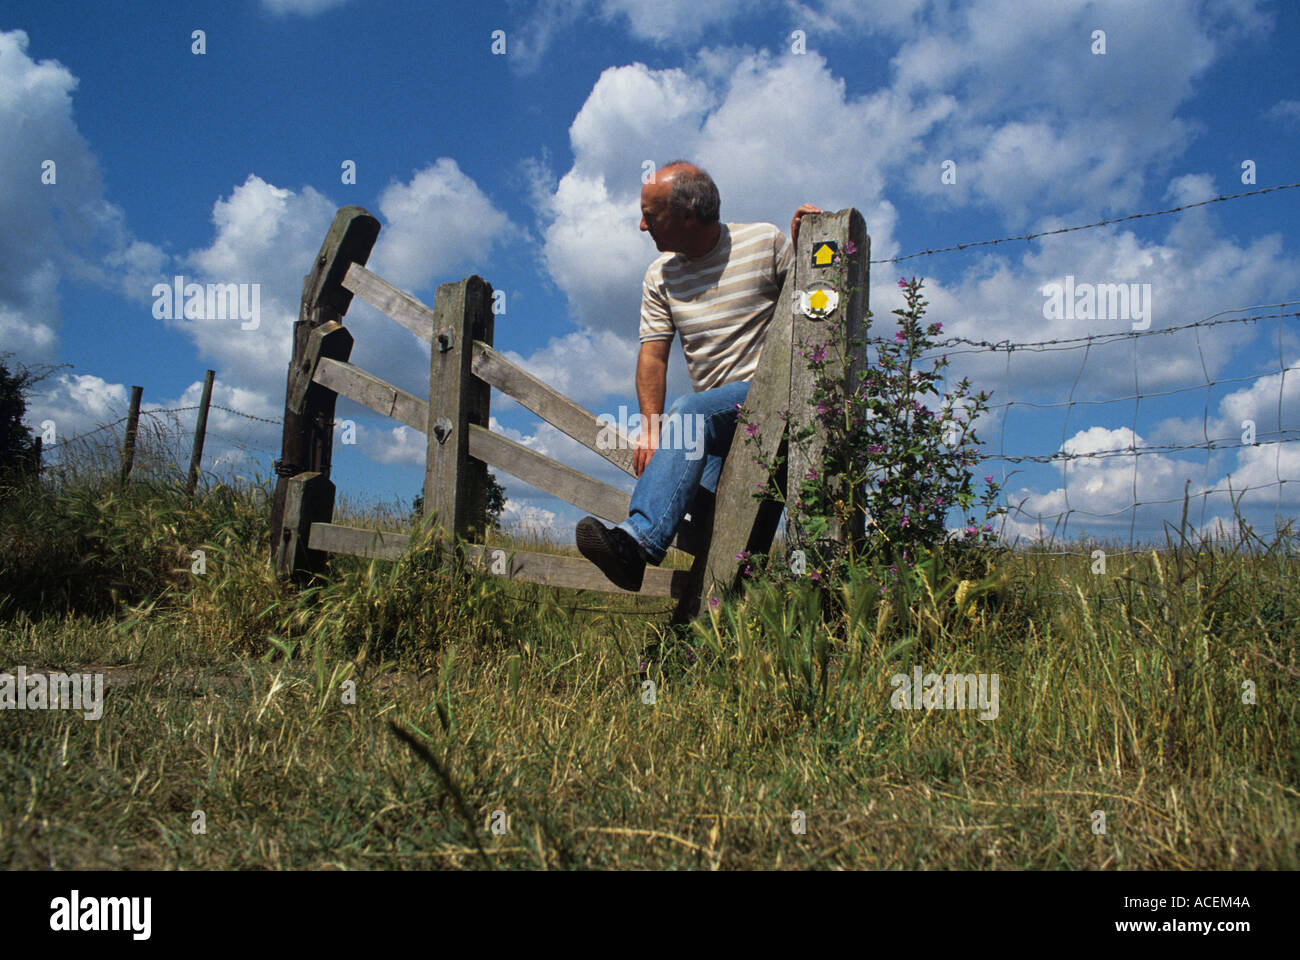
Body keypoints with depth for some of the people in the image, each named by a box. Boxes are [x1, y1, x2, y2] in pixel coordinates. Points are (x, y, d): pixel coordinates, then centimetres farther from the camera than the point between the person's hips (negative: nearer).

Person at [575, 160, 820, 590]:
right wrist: (650, 425, -11)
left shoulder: (765, 242, 2)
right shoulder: (660, 276, 13)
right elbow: (653, 353, 5)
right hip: (714, 412, 5)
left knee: (691, 415, -32)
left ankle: (637, 540, -45)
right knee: (703, 495, -25)